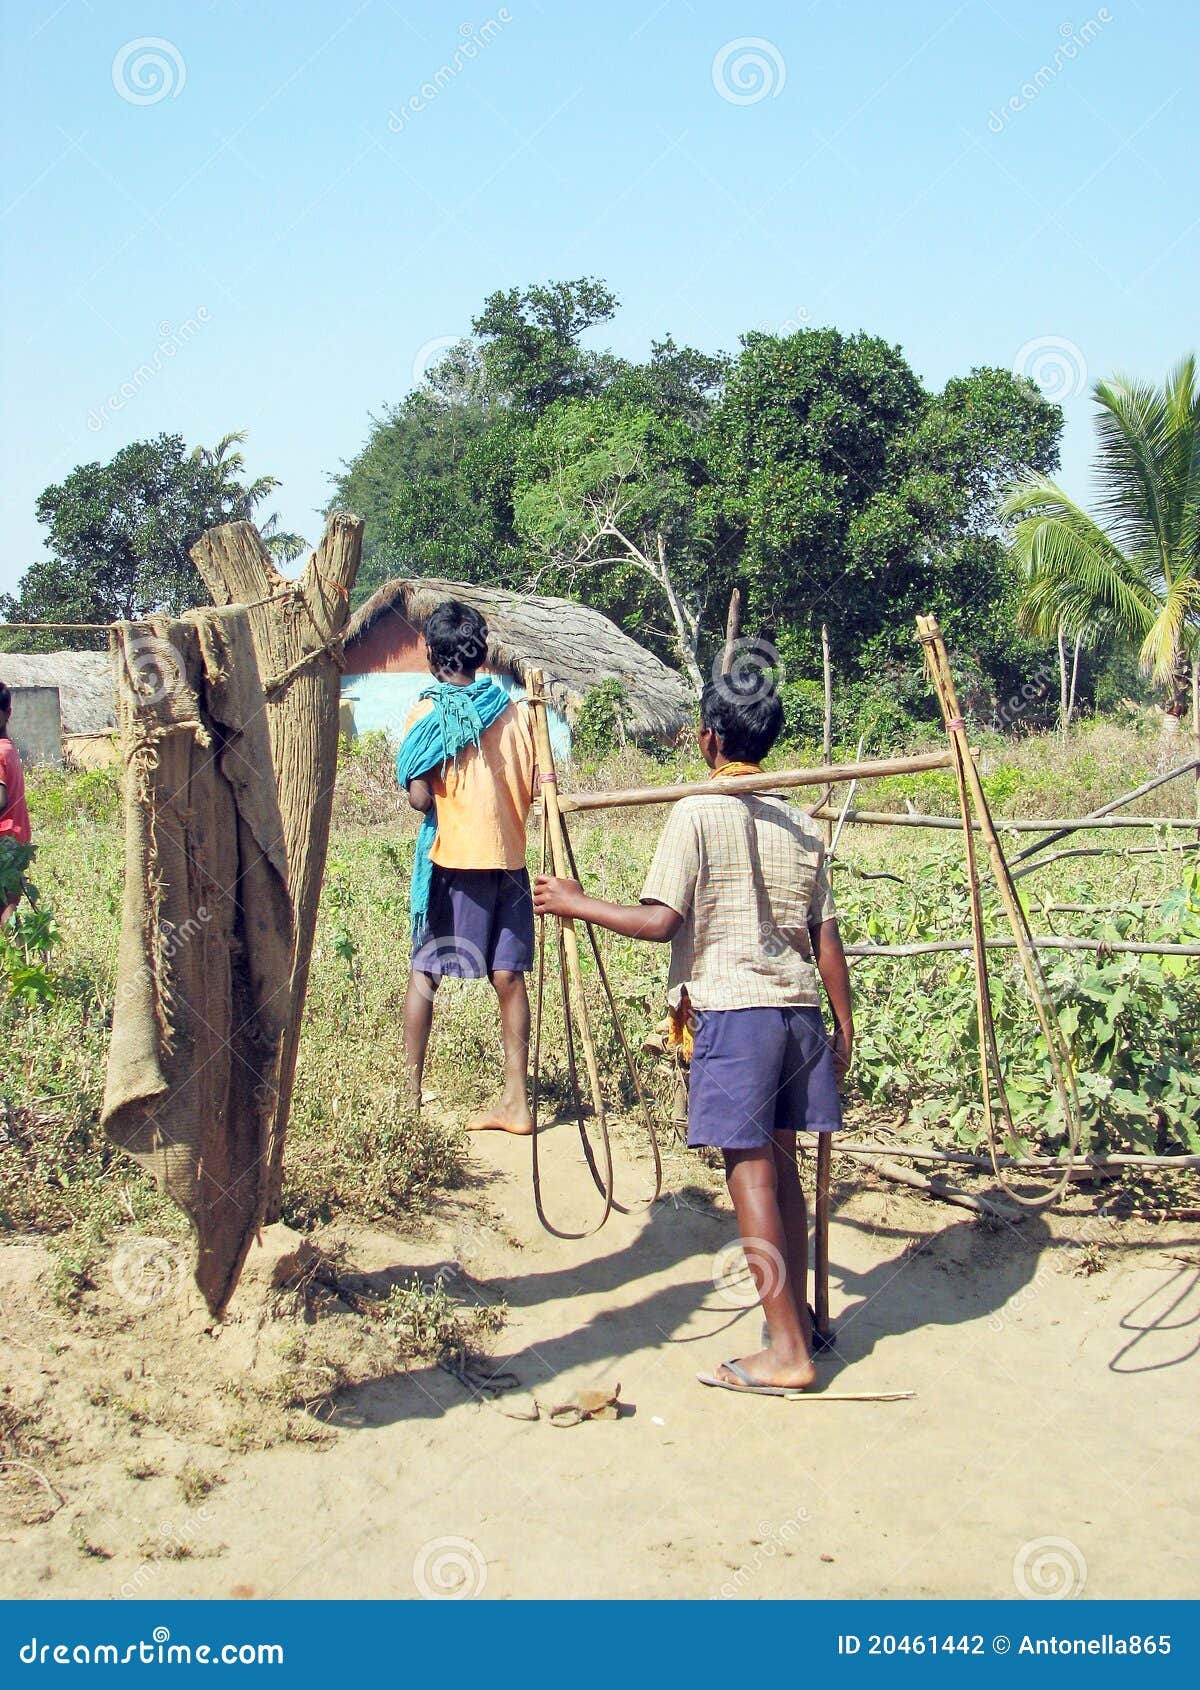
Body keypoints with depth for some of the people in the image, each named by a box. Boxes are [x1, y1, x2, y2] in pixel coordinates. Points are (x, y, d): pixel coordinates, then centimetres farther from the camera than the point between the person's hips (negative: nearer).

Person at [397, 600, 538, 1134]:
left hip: (451, 858, -3)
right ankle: (515, 1101, 7)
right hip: (507, 858, 3)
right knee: (508, 976, 4)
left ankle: (410, 1090, 13)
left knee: (424, 971, 9)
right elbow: (536, 789, 4)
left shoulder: (428, 714, -6)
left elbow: (419, 797, -11)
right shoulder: (516, 712, 4)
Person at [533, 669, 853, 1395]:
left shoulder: (698, 813, -7)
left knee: (750, 1171, -3)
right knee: (781, 1163, 16)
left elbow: (660, 920, -14)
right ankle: (797, 1319, 25)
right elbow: (827, 938, 12)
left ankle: (788, 1352, -1)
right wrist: (845, 1026, 18)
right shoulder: (800, 824, 12)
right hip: (798, 1010, 7)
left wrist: (575, 903, -3)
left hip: (734, 1011, -6)